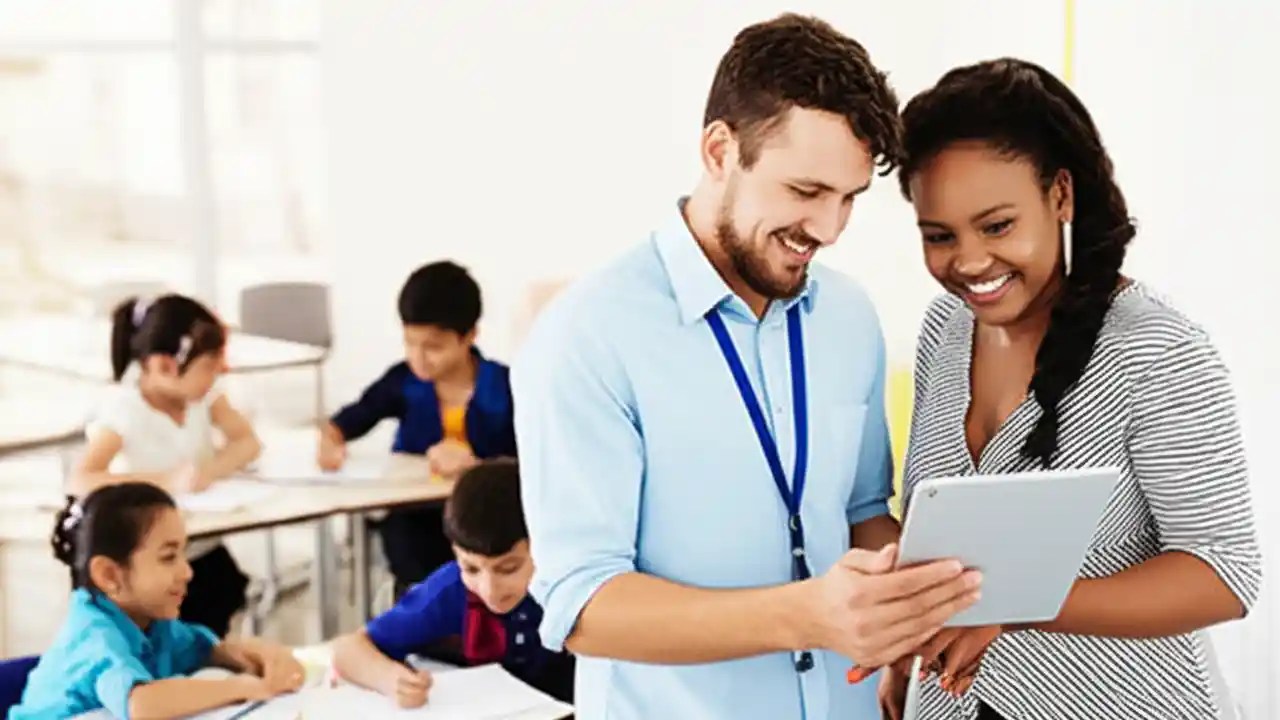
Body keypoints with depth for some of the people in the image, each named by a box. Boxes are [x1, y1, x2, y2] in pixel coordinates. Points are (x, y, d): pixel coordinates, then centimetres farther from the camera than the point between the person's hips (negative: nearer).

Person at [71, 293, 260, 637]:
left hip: (203, 552, 5)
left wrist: (209, 472, -23)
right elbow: (80, 481, -31)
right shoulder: (123, 408, -21)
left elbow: (247, 441, -3)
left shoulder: (202, 392, -4)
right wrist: (167, 481, -37)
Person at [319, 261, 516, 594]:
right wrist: (330, 442, -12)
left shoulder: (503, 387, -8)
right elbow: (349, 420, 11)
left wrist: (477, 467, -34)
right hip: (414, 513, 3)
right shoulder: (404, 380, 1)